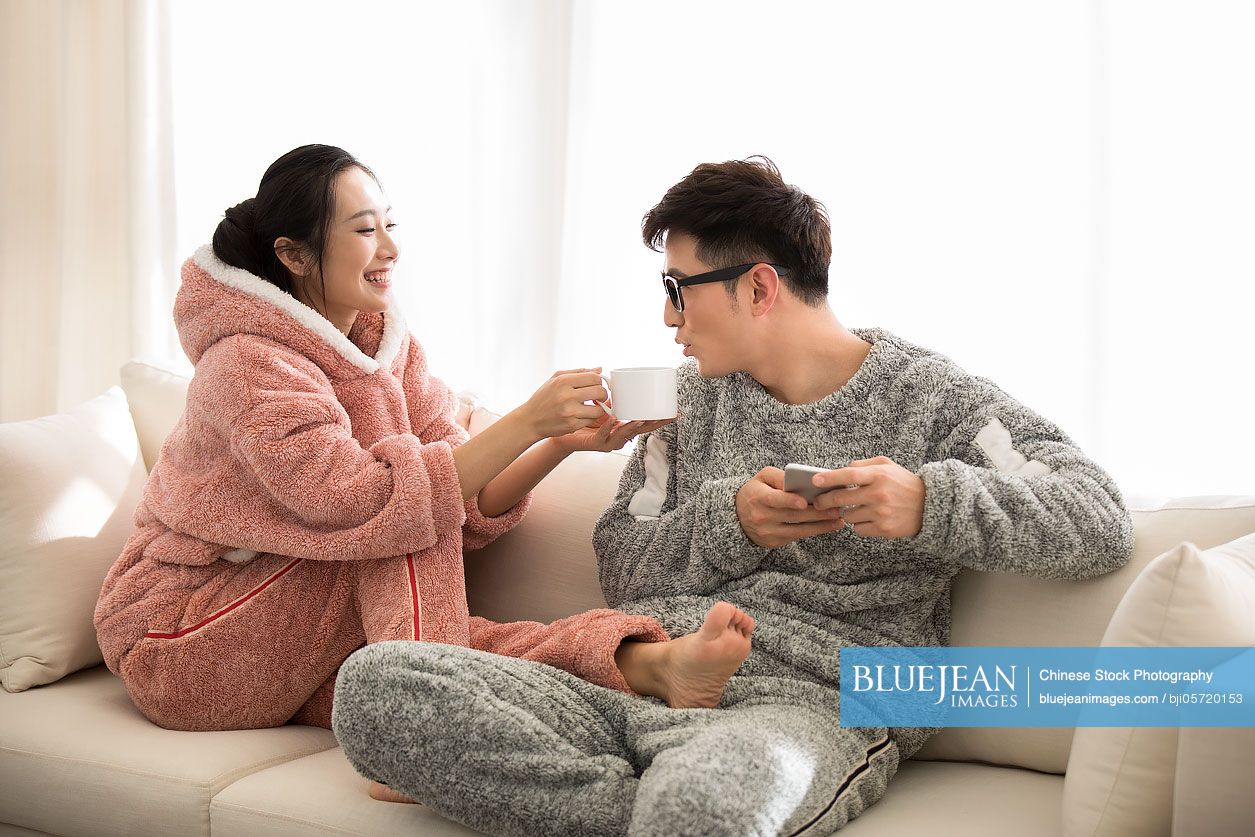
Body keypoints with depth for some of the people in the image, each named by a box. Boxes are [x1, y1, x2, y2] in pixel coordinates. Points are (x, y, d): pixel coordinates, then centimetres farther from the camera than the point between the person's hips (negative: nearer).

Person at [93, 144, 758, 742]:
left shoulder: (387, 346, 2)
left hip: (301, 641, 6)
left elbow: (470, 507, -6)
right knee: (402, 515, -25)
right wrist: (527, 422, -35)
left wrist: (563, 443, -23)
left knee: (462, 643, -24)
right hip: (182, 641, -6)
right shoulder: (247, 362, -22)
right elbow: (361, 502, -34)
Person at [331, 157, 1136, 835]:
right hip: (639, 683, 7)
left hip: (813, 703, -6)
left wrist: (930, 503, -21)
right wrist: (729, 520, -6)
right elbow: (621, 567, 15)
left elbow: (1104, 521, -4)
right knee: (376, 684, -19)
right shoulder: (695, 394, 20)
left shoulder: (932, 396, 5)